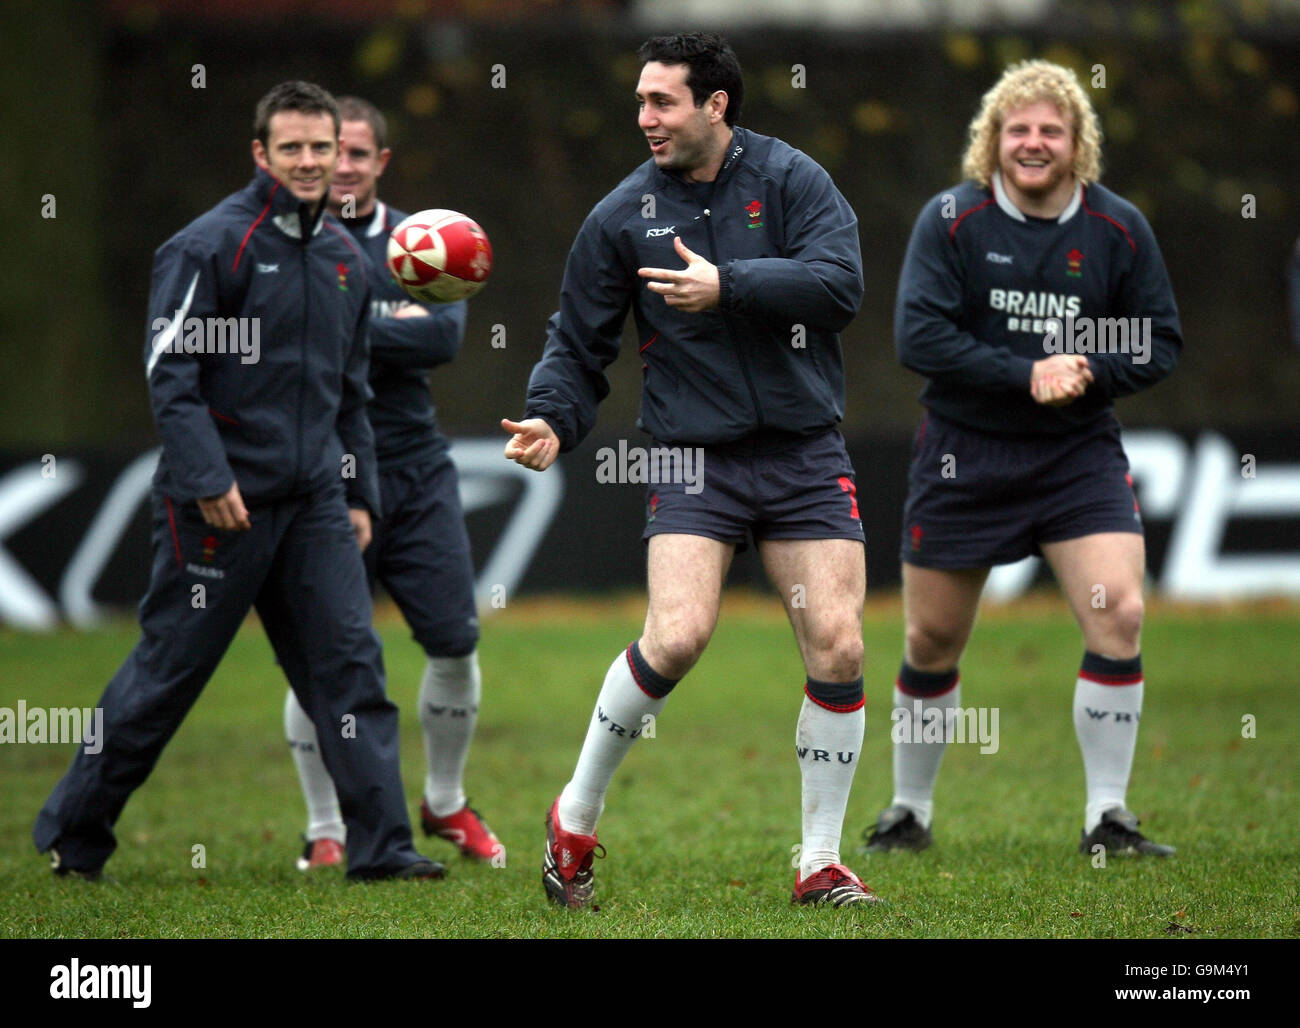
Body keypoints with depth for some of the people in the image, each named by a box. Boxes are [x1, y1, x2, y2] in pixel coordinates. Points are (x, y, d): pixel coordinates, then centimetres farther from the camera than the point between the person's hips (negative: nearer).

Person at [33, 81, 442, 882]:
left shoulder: (345, 258, 12)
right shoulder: (209, 245, -9)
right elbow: (169, 371, -13)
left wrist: (360, 492, 16)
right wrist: (207, 479, -19)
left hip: (314, 500, 6)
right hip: (223, 502, -6)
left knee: (350, 661, -4)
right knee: (168, 671, 1)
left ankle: (381, 845, -4)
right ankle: (73, 834, 14)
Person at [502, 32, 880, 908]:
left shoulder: (791, 179, 0)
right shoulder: (623, 216, 5)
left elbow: (841, 284, -14)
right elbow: (579, 345, 10)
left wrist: (728, 285, -19)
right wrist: (552, 421, -7)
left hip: (805, 457, 1)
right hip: (694, 458, -1)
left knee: (838, 647, -6)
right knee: (677, 637, -18)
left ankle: (821, 864, 7)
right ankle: (575, 818, 2)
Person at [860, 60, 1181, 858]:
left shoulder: (1120, 229, -1)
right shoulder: (951, 220, -7)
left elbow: (1161, 343, 4)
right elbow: (918, 336, -15)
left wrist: (1085, 372, -15)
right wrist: (1027, 376, -22)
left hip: (1080, 453, 1)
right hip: (964, 455, -1)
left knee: (1119, 614, -16)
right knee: (932, 641, 6)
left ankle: (1108, 817, -6)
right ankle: (910, 812, 26)